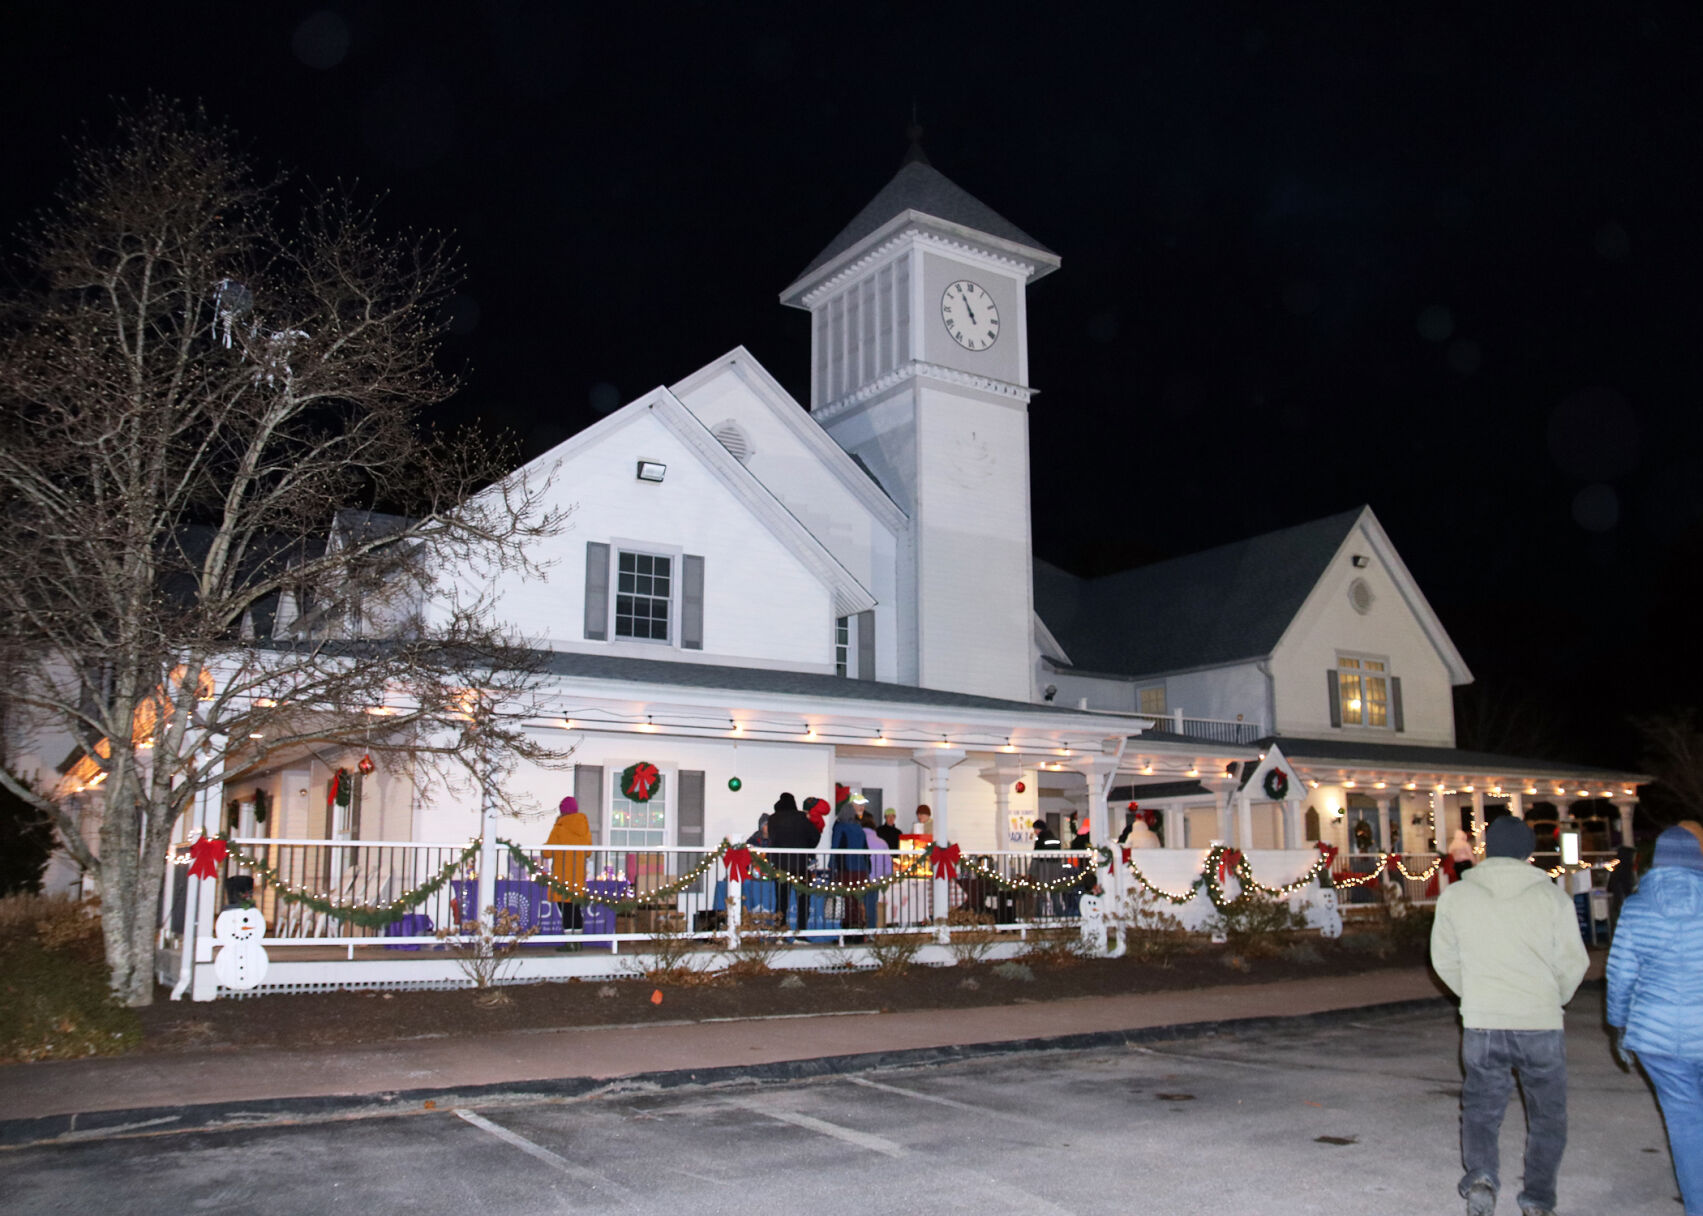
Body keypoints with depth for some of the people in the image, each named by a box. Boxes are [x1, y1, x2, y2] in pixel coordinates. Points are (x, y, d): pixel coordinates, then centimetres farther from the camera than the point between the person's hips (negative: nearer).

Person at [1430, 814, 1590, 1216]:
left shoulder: (1455, 896, 1)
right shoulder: (1552, 897, -3)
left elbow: (1444, 961, 7)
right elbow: (1573, 964, 0)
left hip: (1481, 1024, 1)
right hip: (1541, 1024, -1)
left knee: (1481, 1108, 13)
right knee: (1546, 1115, 15)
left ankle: (1480, 1175, -8)